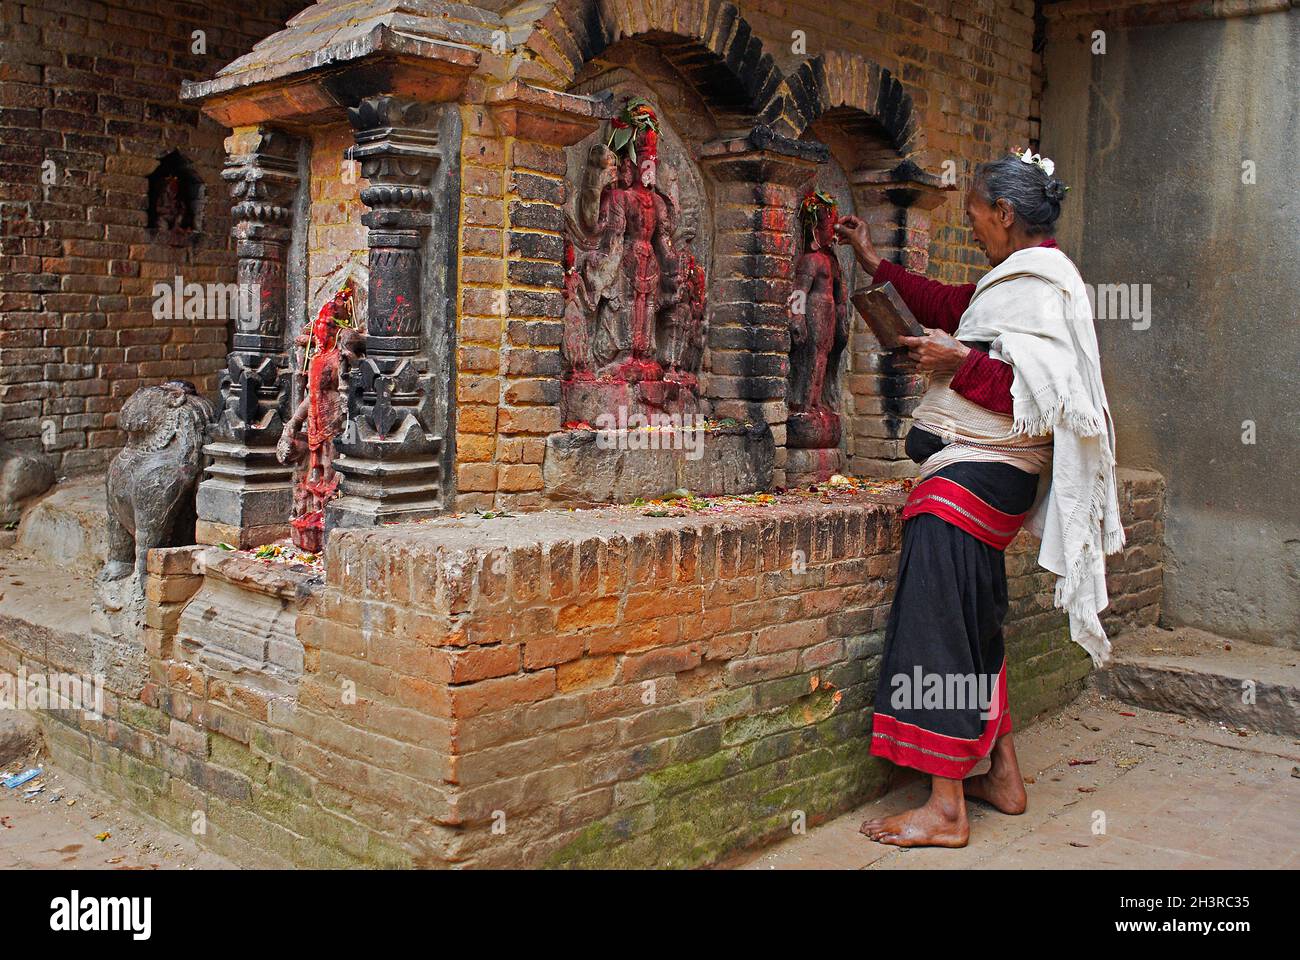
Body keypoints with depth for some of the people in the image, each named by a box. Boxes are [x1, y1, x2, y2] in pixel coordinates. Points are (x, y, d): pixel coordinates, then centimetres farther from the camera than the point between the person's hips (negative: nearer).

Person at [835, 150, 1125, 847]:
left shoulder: (1038, 281, -12)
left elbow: (1046, 397, -22)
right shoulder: (1017, 280, 19)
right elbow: (947, 304, 34)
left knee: (939, 627, -12)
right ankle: (1004, 778, 25)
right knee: (973, 628, 15)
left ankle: (946, 810, -9)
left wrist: (959, 361, -17)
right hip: (983, 475, 10)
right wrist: (872, 261, 38)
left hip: (976, 475, -10)